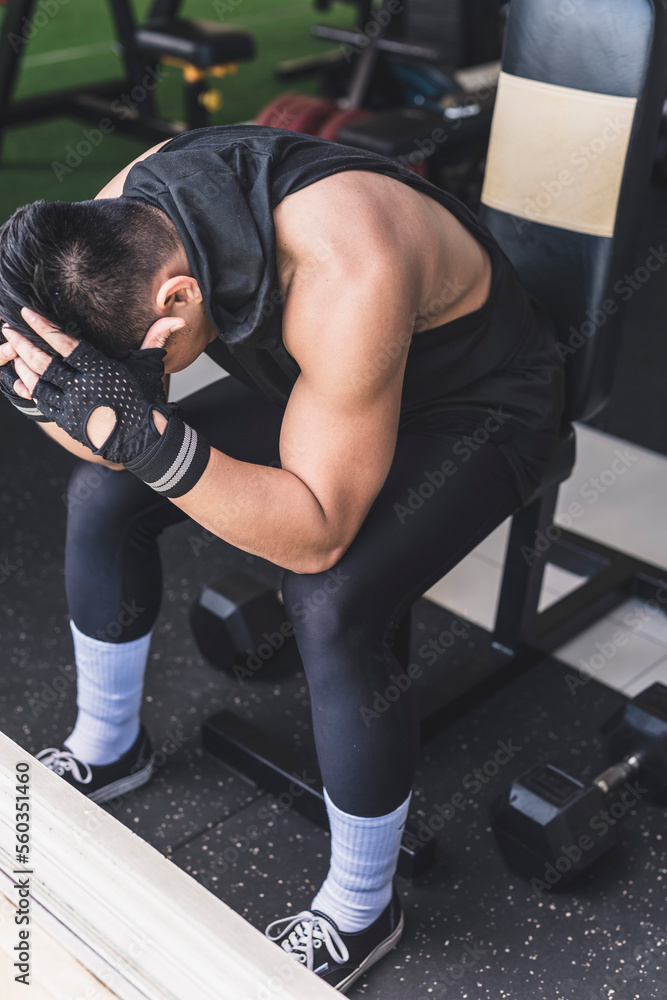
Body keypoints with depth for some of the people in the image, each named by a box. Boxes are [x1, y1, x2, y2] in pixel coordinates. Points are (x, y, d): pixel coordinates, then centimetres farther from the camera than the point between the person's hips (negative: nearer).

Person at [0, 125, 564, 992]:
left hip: (474, 409, -6)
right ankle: (106, 749, 24)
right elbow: (104, 432, -9)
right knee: (102, 496, -1)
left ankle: (360, 912, -4)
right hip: (314, 381, 7)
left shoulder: (346, 276, -42)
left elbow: (320, 533, -36)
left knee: (331, 606, -30)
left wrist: (144, 434, -48)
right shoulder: (119, 223, -19)